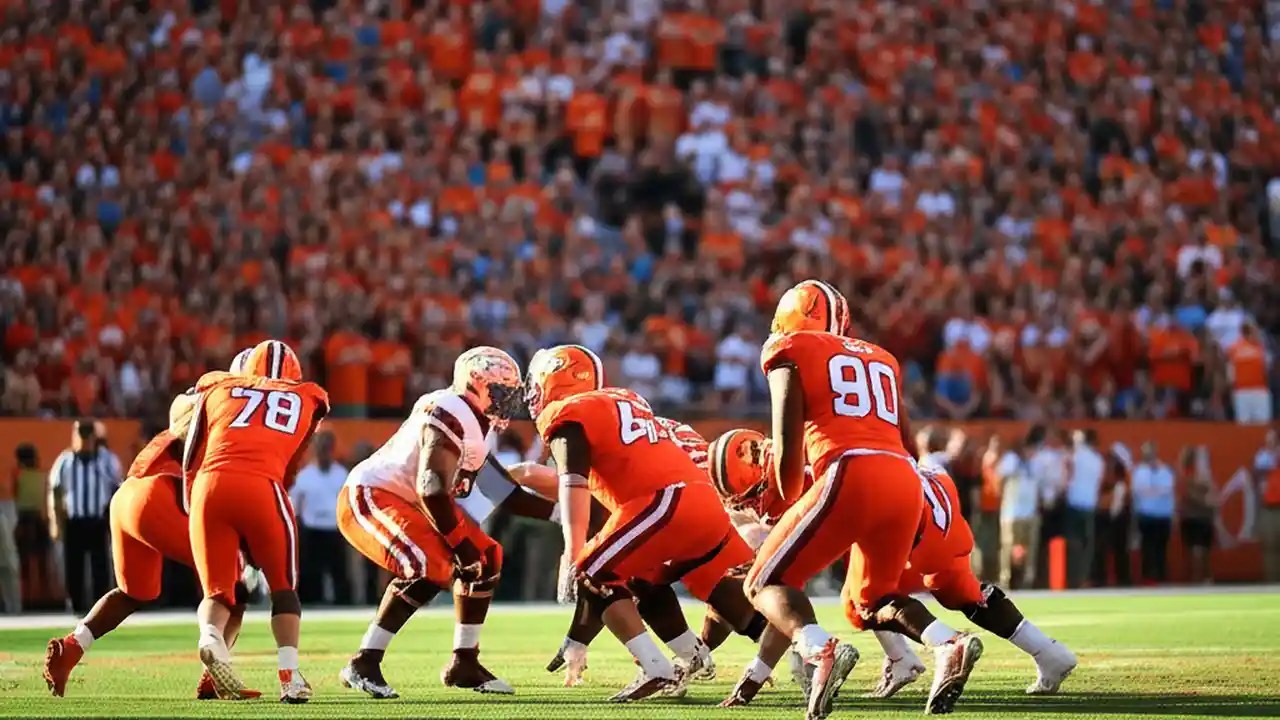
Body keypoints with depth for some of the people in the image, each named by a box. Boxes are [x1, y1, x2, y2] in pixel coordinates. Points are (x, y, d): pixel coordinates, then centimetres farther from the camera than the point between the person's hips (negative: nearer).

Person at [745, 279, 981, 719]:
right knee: (870, 601, 24)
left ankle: (820, 652, -26)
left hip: (850, 477, -6)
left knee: (765, 584, 6)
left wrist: (790, 502, 22)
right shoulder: (880, 360, 29)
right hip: (906, 483, 6)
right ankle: (949, 646, -5)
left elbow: (787, 447, 4)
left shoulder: (791, 354, 13)